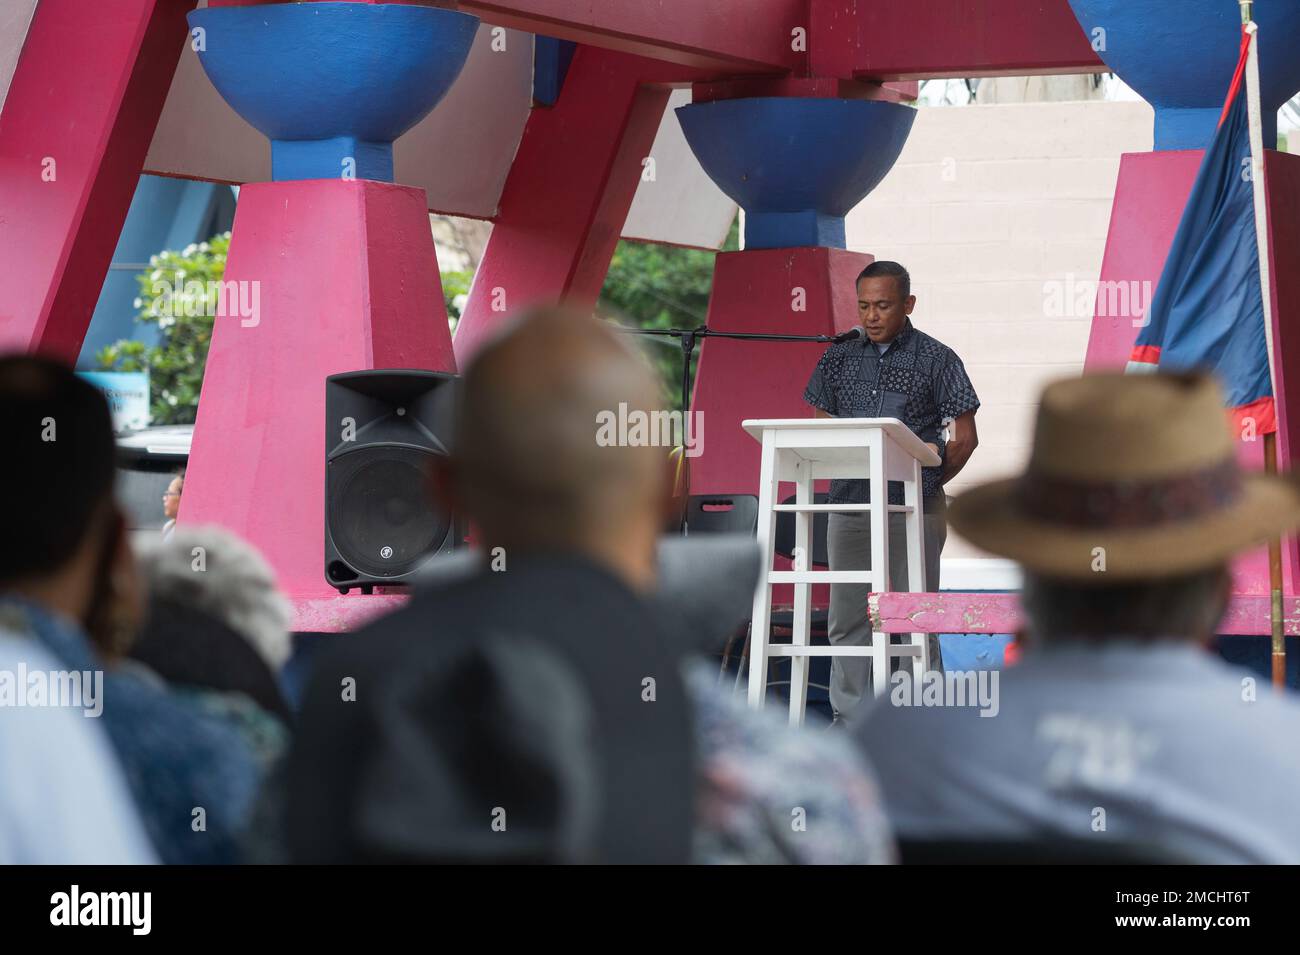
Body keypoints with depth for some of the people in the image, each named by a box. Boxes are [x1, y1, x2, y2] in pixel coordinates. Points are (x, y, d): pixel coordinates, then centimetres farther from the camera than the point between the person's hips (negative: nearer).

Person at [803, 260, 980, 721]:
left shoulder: (936, 359, 1)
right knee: (847, 618, 5)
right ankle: (848, 717, 11)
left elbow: (965, 438, 2)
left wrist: (928, 482, -2)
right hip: (849, 504, 4)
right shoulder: (838, 359, 11)